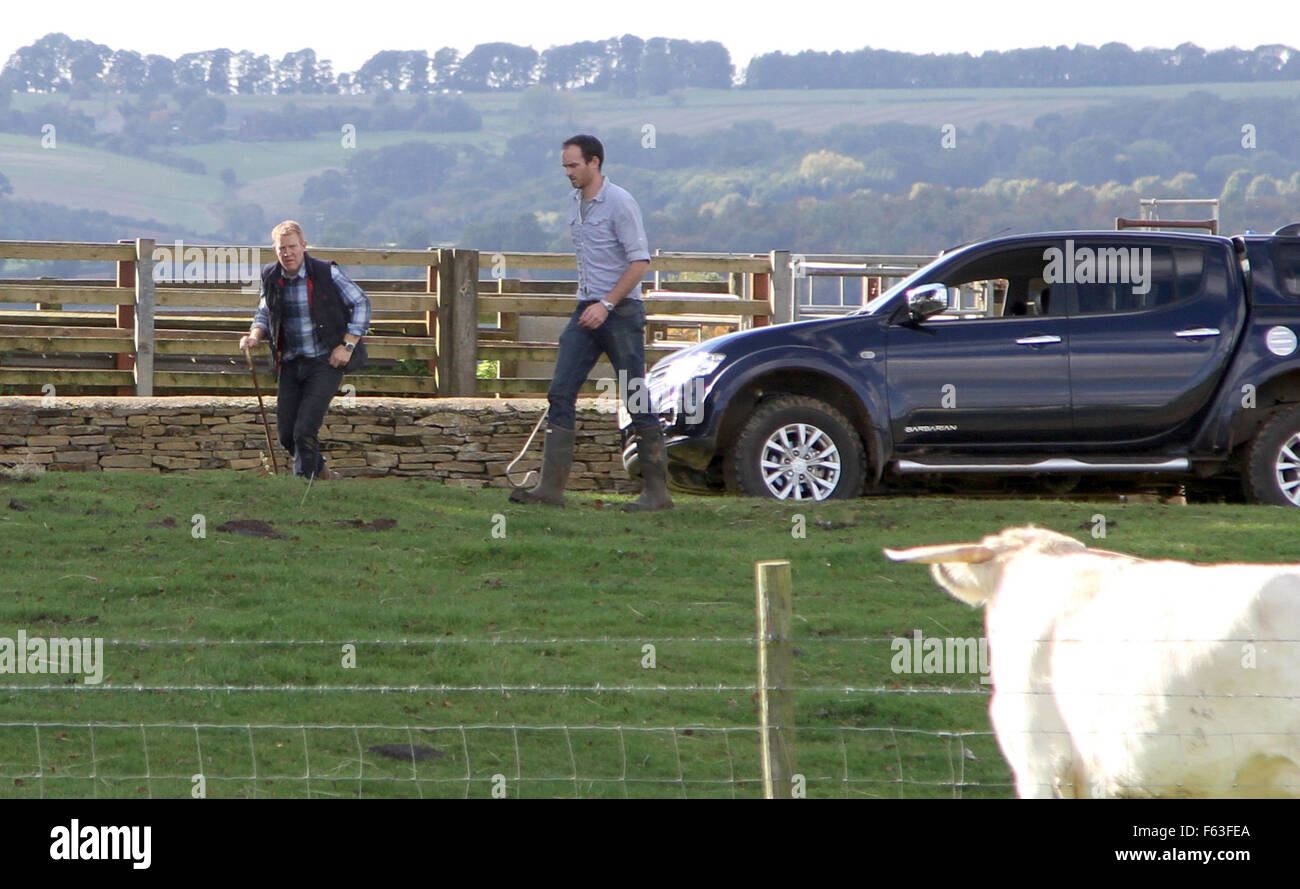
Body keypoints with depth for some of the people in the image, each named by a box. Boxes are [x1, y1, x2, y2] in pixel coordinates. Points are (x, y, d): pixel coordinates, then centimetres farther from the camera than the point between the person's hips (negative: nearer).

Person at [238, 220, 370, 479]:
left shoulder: (326, 273, -11)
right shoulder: (271, 277, 2)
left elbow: (362, 305, -3)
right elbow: (264, 313, 18)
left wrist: (347, 346, -10)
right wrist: (255, 336, -4)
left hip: (325, 363, -5)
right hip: (291, 364, 5)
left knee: (305, 431, -15)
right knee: (286, 434, 7)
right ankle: (320, 472, 32)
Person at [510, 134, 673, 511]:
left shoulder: (619, 203, -11)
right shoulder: (576, 203, 13)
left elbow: (640, 261, -15)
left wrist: (606, 304, -20)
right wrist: (589, 303, 16)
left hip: (620, 311, -8)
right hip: (587, 310, 8)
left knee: (637, 401, -4)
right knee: (561, 394, -2)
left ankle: (657, 491, 1)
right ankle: (552, 486, -5)